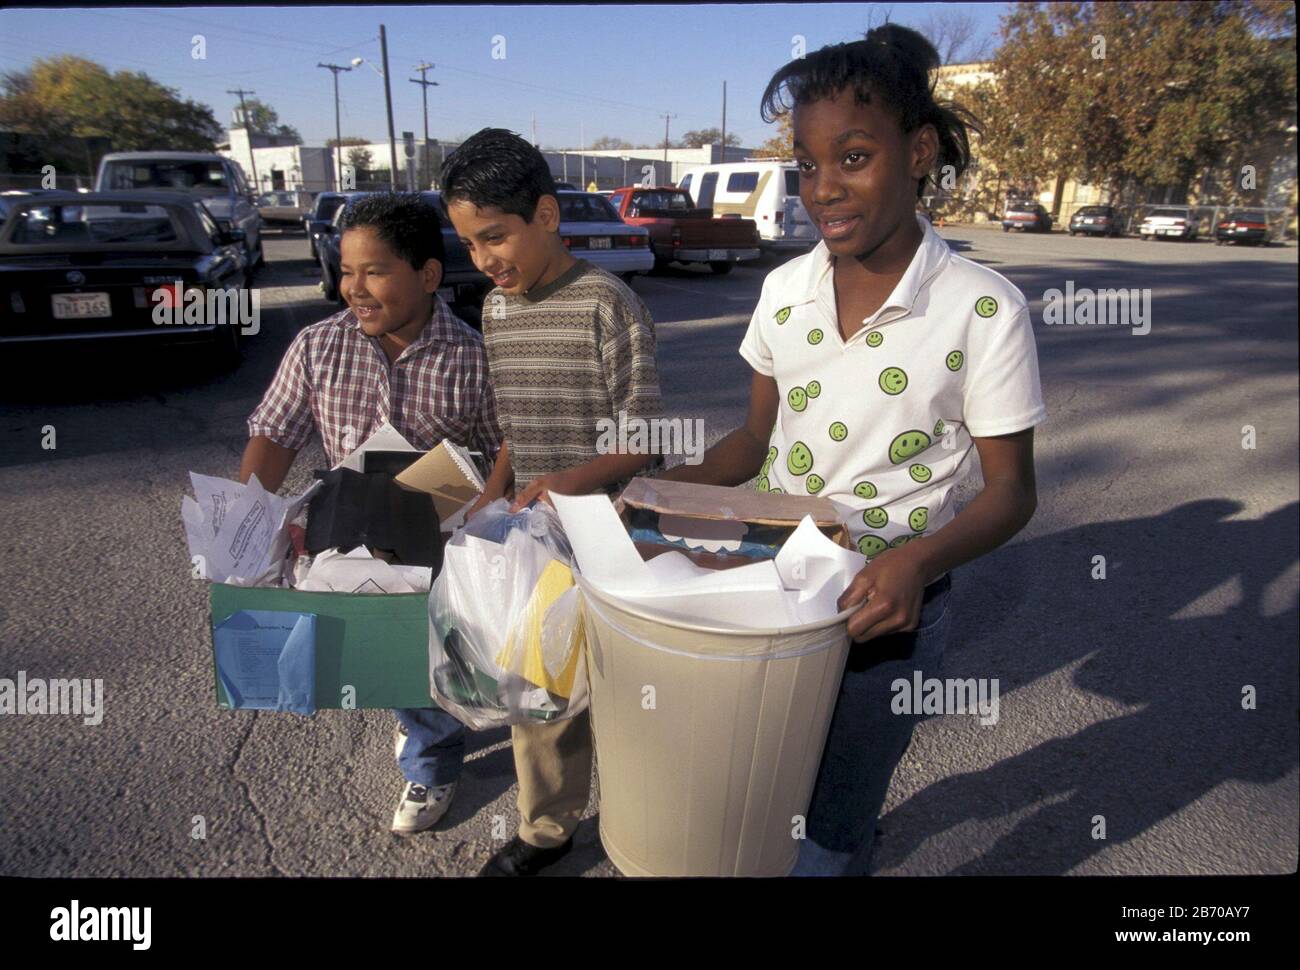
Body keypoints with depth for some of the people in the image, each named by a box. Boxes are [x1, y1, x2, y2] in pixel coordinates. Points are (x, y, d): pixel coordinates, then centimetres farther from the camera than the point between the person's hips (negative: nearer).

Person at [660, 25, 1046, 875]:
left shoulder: (983, 310, -16)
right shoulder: (785, 290, -2)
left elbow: (1011, 490, -10)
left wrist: (921, 560, -29)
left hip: (888, 601, -4)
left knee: (833, 824, 11)